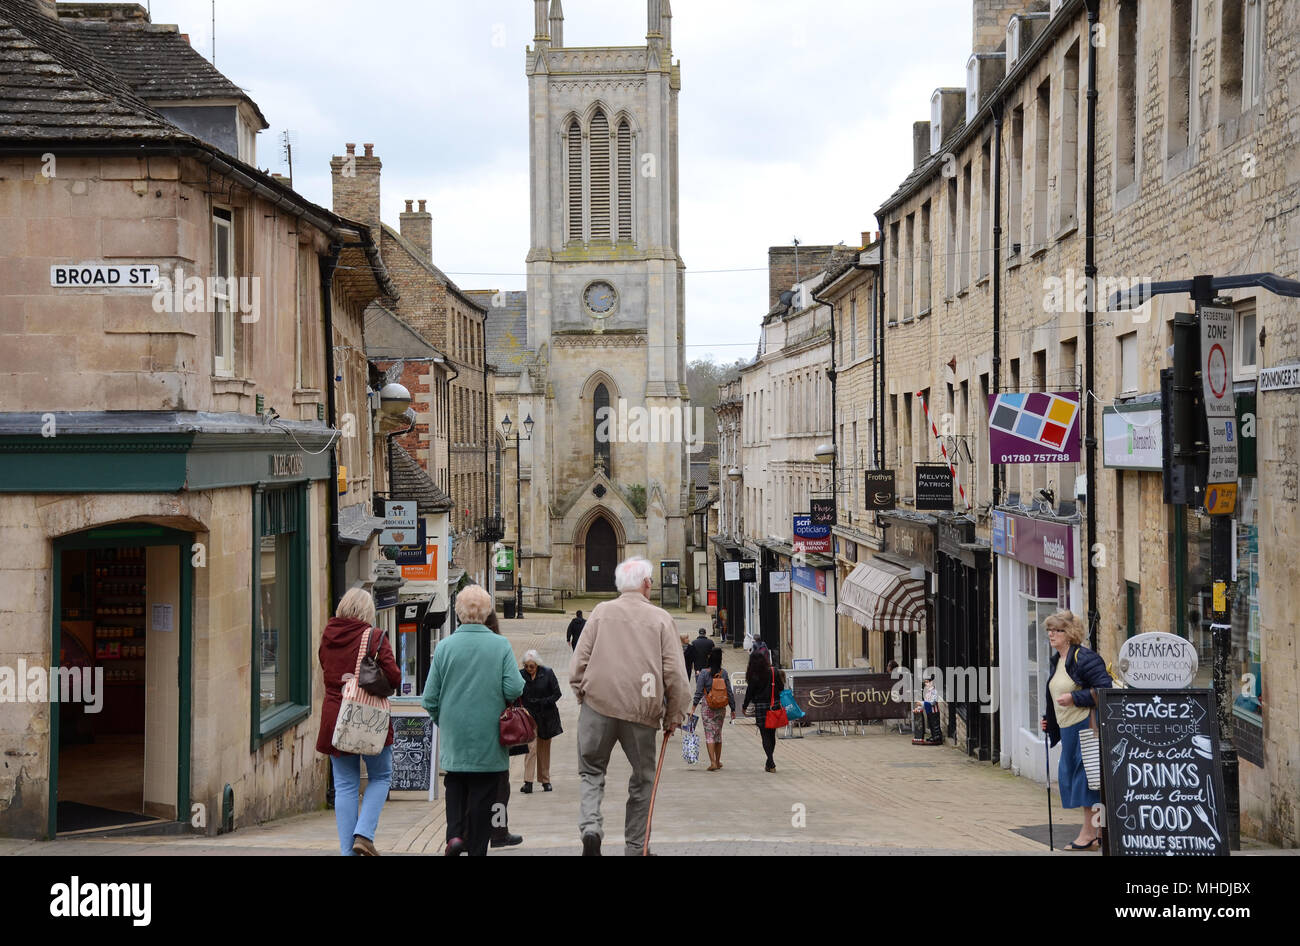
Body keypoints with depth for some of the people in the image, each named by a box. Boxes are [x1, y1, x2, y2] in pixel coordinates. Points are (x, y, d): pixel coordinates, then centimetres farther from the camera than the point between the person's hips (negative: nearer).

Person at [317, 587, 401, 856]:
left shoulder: (327, 637, 5)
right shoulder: (374, 637, -9)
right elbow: (394, 678, -10)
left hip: (334, 720, 4)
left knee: (345, 786, 8)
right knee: (380, 777, 12)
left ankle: (347, 849, 6)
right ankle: (364, 834, -4)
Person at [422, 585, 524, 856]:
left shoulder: (444, 646, -5)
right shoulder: (501, 645, -8)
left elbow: (430, 698, -3)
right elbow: (514, 691, -13)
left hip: (454, 735, 1)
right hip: (488, 739, -1)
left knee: (456, 783, 20)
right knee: (482, 795, 9)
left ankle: (455, 834, 1)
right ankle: (476, 849, 11)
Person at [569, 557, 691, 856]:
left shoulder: (602, 612, 4)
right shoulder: (661, 618, 2)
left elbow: (579, 661, 2)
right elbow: (674, 673, -1)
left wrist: (582, 695, 16)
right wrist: (673, 716, 8)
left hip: (598, 704, 0)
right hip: (641, 709, 0)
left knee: (592, 771, 13)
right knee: (643, 779, 15)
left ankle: (590, 826, -11)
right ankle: (635, 847, 17)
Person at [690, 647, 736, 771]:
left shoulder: (704, 673, -10)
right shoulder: (723, 673, -1)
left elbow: (699, 692, -11)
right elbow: (729, 692, 3)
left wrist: (693, 708, -7)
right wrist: (733, 709, 10)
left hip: (707, 708, -3)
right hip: (721, 708, 3)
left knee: (709, 734, -1)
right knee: (718, 733, 15)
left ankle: (713, 762, -10)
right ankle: (718, 762, 23)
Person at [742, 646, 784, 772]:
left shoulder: (753, 675, -11)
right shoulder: (775, 671, -6)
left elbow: (750, 692, -4)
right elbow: (781, 688, -2)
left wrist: (744, 706, 10)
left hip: (760, 707, -2)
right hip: (774, 706, 2)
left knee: (765, 735, 2)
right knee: (772, 734, 14)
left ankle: (771, 764, -4)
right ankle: (770, 762, 24)